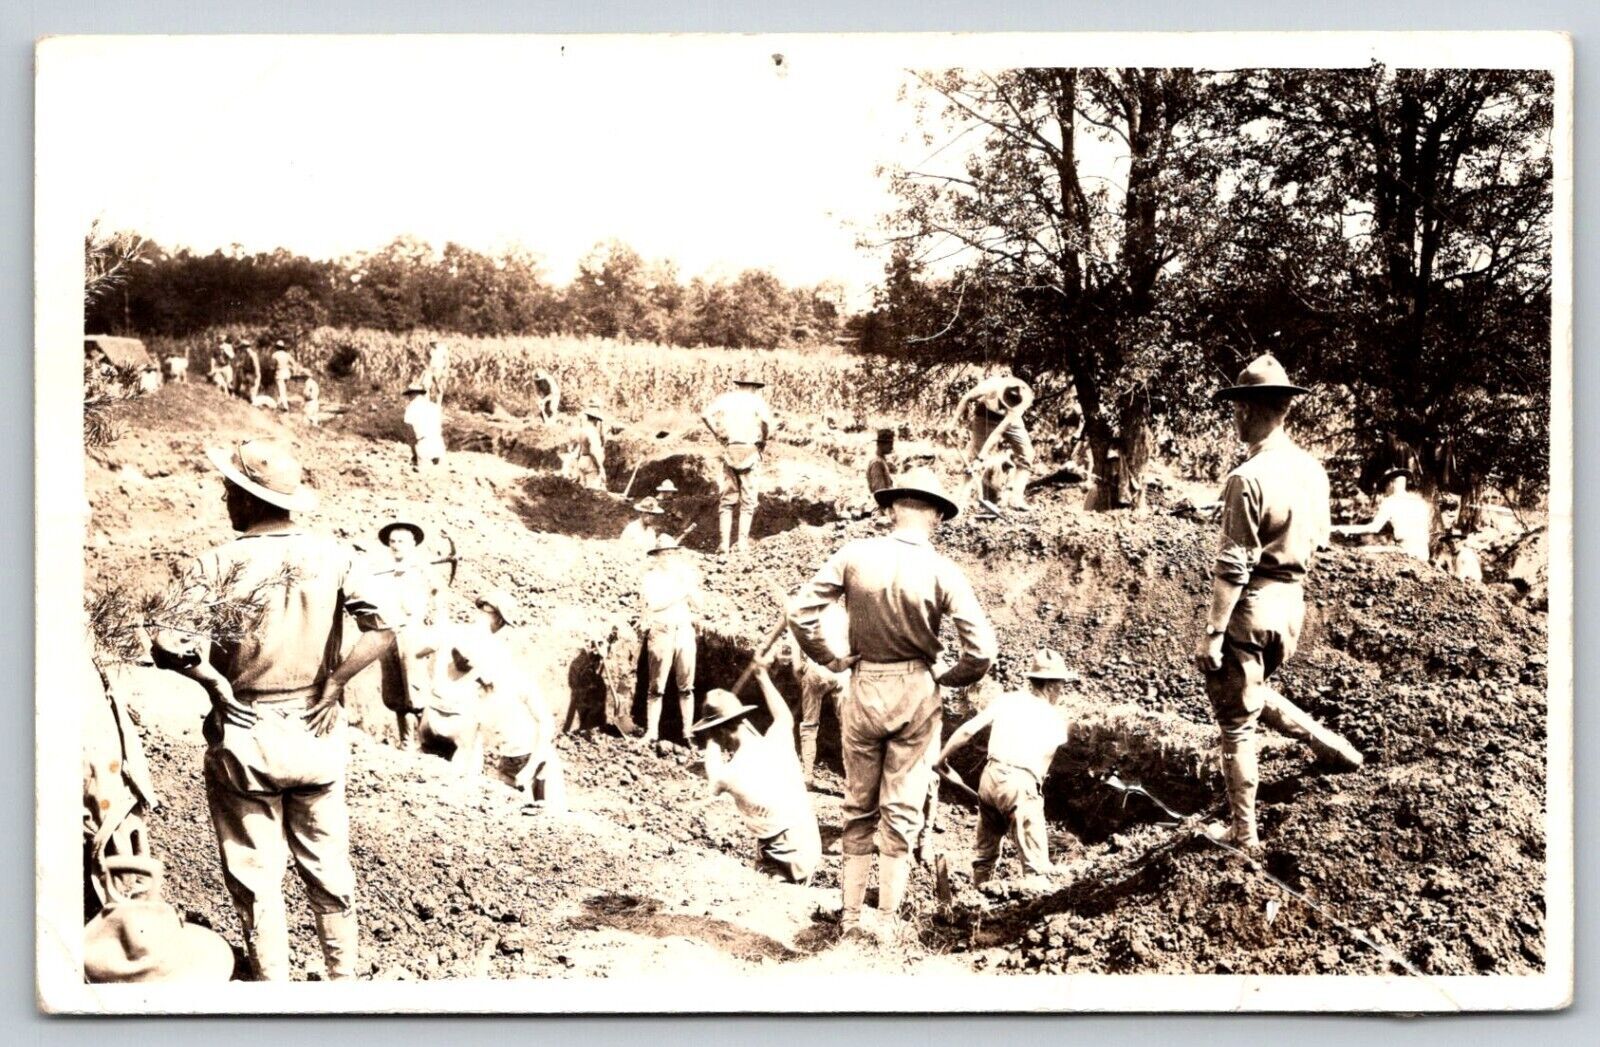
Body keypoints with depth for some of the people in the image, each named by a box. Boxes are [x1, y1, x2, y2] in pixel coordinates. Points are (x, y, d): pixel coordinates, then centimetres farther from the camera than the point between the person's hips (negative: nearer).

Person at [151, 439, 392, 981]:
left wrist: (217, 681, -5)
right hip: (316, 732, 3)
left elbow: (169, 646, -20)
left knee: (256, 872, 10)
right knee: (328, 864, 17)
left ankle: (274, 983, 18)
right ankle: (344, 973, 28)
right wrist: (331, 685, -7)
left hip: (245, 739, -3)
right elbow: (382, 628, -13)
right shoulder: (332, 556, -5)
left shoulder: (219, 566, -12)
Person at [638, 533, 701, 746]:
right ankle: (652, 733, 0)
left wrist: (688, 584, -7)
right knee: (657, 687, -2)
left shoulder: (687, 575, 14)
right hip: (660, 635, -3)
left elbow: (696, 606, 6)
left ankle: (688, 732, 6)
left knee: (686, 687, 3)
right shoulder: (650, 577, 3)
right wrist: (680, 592, -13)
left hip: (685, 634, 3)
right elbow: (652, 603, -15)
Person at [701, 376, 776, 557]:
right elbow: (767, 420, -20)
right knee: (748, 500, 11)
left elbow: (706, 414, -8)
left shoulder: (726, 398, 6)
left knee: (726, 501, 9)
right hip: (750, 452, -2)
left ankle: (723, 544, -1)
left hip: (730, 451, 2)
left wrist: (718, 433, 2)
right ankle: (743, 541, 5)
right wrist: (763, 440, -4)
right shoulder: (756, 399, -2)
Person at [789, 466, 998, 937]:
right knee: (902, 811, 10)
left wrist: (830, 659, 3)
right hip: (916, 692, -1)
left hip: (864, 689, 1)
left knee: (858, 808, 15)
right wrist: (948, 679, 4)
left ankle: (851, 917, 21)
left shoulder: (854, 556, -9)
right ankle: (888, 921, 15)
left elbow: (800, 612, -10)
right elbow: (981, 650, -14)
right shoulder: (943, 572, -11)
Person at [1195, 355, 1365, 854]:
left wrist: (1212, 633, -16)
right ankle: (1327, 743, 25)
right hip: (1291, 607, 8)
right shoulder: (1312, 470, 2)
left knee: (1237, 723, 6)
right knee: (1251, 692, 31)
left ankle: (1243, 832, 16)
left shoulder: (1247, 479, -21)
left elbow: (1233, 568, -20)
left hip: (1248, 611, -7)